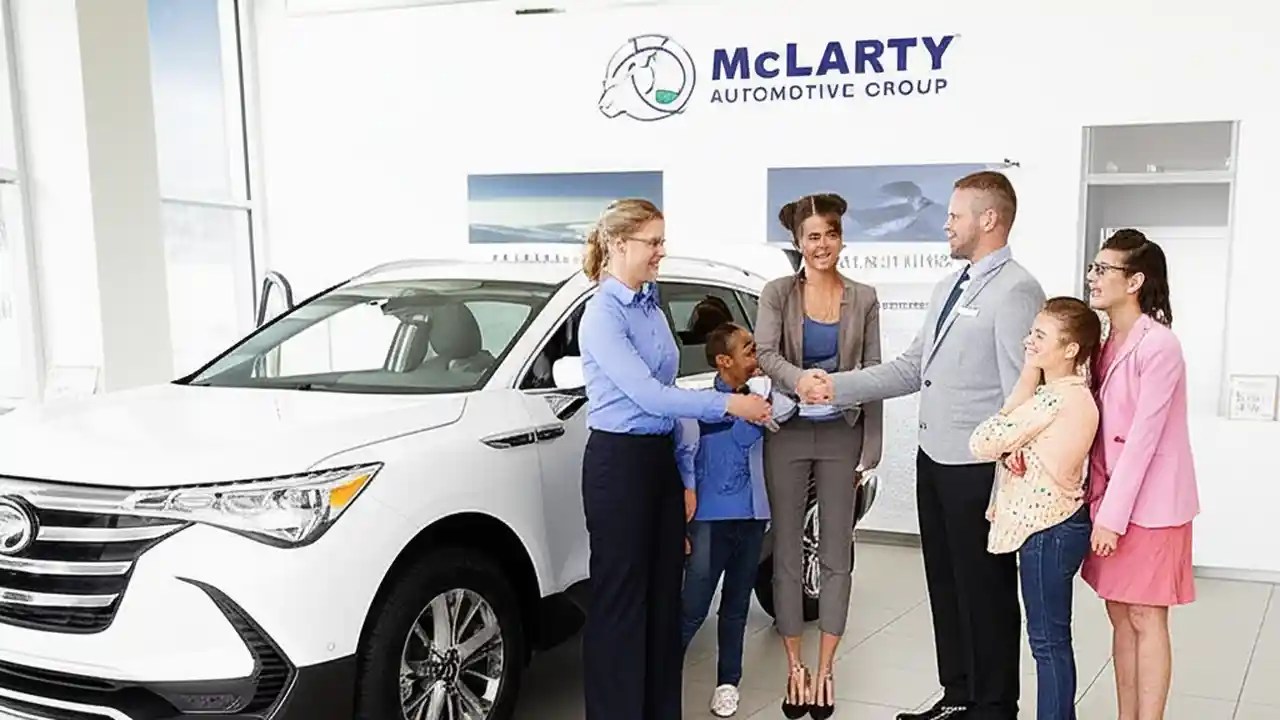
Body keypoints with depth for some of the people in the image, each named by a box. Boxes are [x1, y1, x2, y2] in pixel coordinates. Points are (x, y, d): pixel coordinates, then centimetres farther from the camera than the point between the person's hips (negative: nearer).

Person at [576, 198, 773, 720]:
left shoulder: (651, 308, 12)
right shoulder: (603, 315, -14)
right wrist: (730, 404, -19)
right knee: (621, 597, 0)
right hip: (618, 461, -8)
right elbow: (647, 395, -21)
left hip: (660, 457, 8)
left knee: (664, 592, 12)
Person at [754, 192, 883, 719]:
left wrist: (871, 449, 1)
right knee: (787, 553, 5)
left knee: (837, 555, 4)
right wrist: (798, 378, -37)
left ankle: (824, 671, 16)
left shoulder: (863, 299, 3)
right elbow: (765, 355, -15)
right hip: (787, 434, -1)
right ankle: (795, 668, 17)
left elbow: (872, 375, 4)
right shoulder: (777, 294, -1)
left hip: (841, 435, 1)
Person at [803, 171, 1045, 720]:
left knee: (985, 593, 6)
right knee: (945, 587, 17)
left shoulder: (1014, 292, -15)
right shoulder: (948, 287, 14)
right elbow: (911, 368, 16)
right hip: (933, 461, 9)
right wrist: (840, 387, 8)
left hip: (978, 470, -8)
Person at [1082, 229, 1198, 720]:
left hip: (1149, 504, -7)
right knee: (1120, 616, 13)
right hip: (1111, 497, 7)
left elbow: (1143, 437, -18)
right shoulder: (1105, 343, 8)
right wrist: (1097, 500, -1)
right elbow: (1102, 435, 9)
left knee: (1146, 619, 1)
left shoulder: (1159, 345, -16)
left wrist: (1113, 516, -18)